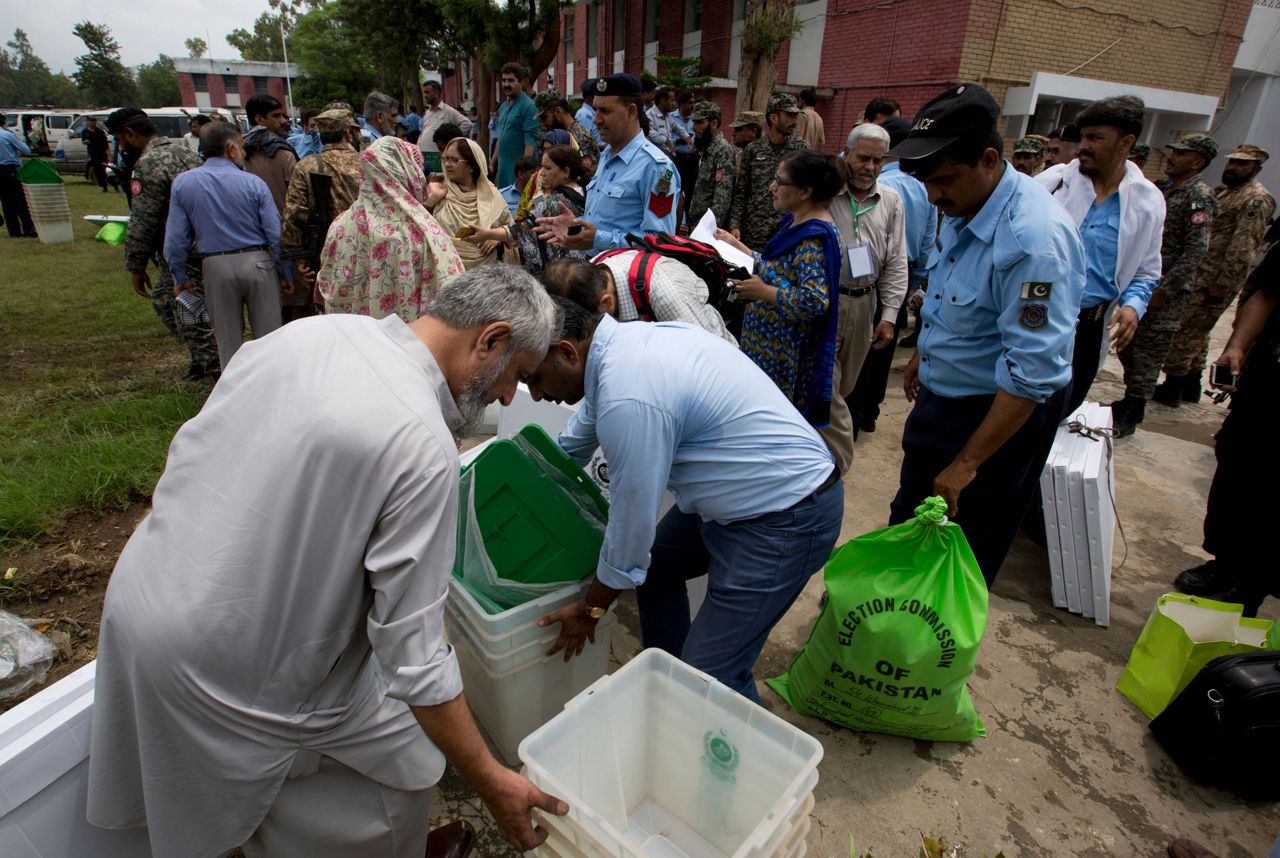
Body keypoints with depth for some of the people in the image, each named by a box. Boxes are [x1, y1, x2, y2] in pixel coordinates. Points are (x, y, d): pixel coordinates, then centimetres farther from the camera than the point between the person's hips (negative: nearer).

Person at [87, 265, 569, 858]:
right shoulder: (422, 445, -28)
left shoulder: (308, 330, -6)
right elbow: (413, 653, -25)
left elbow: (191, 447, 7)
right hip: (225, 665, -8)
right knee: (402, 762, 12)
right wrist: (492, 784, -13)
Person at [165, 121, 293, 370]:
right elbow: (276, 234, -7)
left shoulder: (182, 183, 2)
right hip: (257, 263, -2)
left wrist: (180, 277, 13)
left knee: (228, 339, 13)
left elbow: (176, 237, 2)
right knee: (268, 336, 8)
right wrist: (286, 274, 3)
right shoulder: (253, 183, -6)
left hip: (216, 267, 2)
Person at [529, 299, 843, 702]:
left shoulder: (628, 399, -30)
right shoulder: (621, 341, 1)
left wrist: (591, 609, -1)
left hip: (785, 519, -10)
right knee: (655, 567, 24)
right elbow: (574, 445, 19)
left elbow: (632, 523, -18)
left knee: (712, 676, -7)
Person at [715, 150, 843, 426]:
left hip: (784, 351, -9)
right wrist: (736, 245, 17)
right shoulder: (797, 222, 9)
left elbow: (815, 300, -28)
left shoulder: (814, 237, -21)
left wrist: (763, 292, -21)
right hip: (771, 341, 9)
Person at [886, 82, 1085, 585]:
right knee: (908, 522, 23)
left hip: (1001, 412, -9)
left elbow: (1033, 373, -29)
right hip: (942, 395, 9)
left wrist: (967, 464, -25)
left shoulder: (1035, 238, -30)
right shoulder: (964, 207, -2)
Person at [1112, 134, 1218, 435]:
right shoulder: (1166, 190, 14)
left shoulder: (1198, 196, -11)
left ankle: (1131, 415, 5)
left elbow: (1196, 250, -16)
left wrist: (1164, 290, -19)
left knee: (1148, 354, -2)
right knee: (1127, 347, 13)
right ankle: (1130, 400, 28)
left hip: (1165, 290, -8)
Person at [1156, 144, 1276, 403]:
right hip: (1199, 275, 10)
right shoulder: (1224, 191, 17)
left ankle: (1172, 388, -2)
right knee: (1197, 332, 15)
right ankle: (1191, 386, 25)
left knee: (1186, 331, -7)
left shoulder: (1256, 199, -12)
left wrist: (1223, 283, -22)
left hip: (1216, 280, -10)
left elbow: (1243, 247, -19)